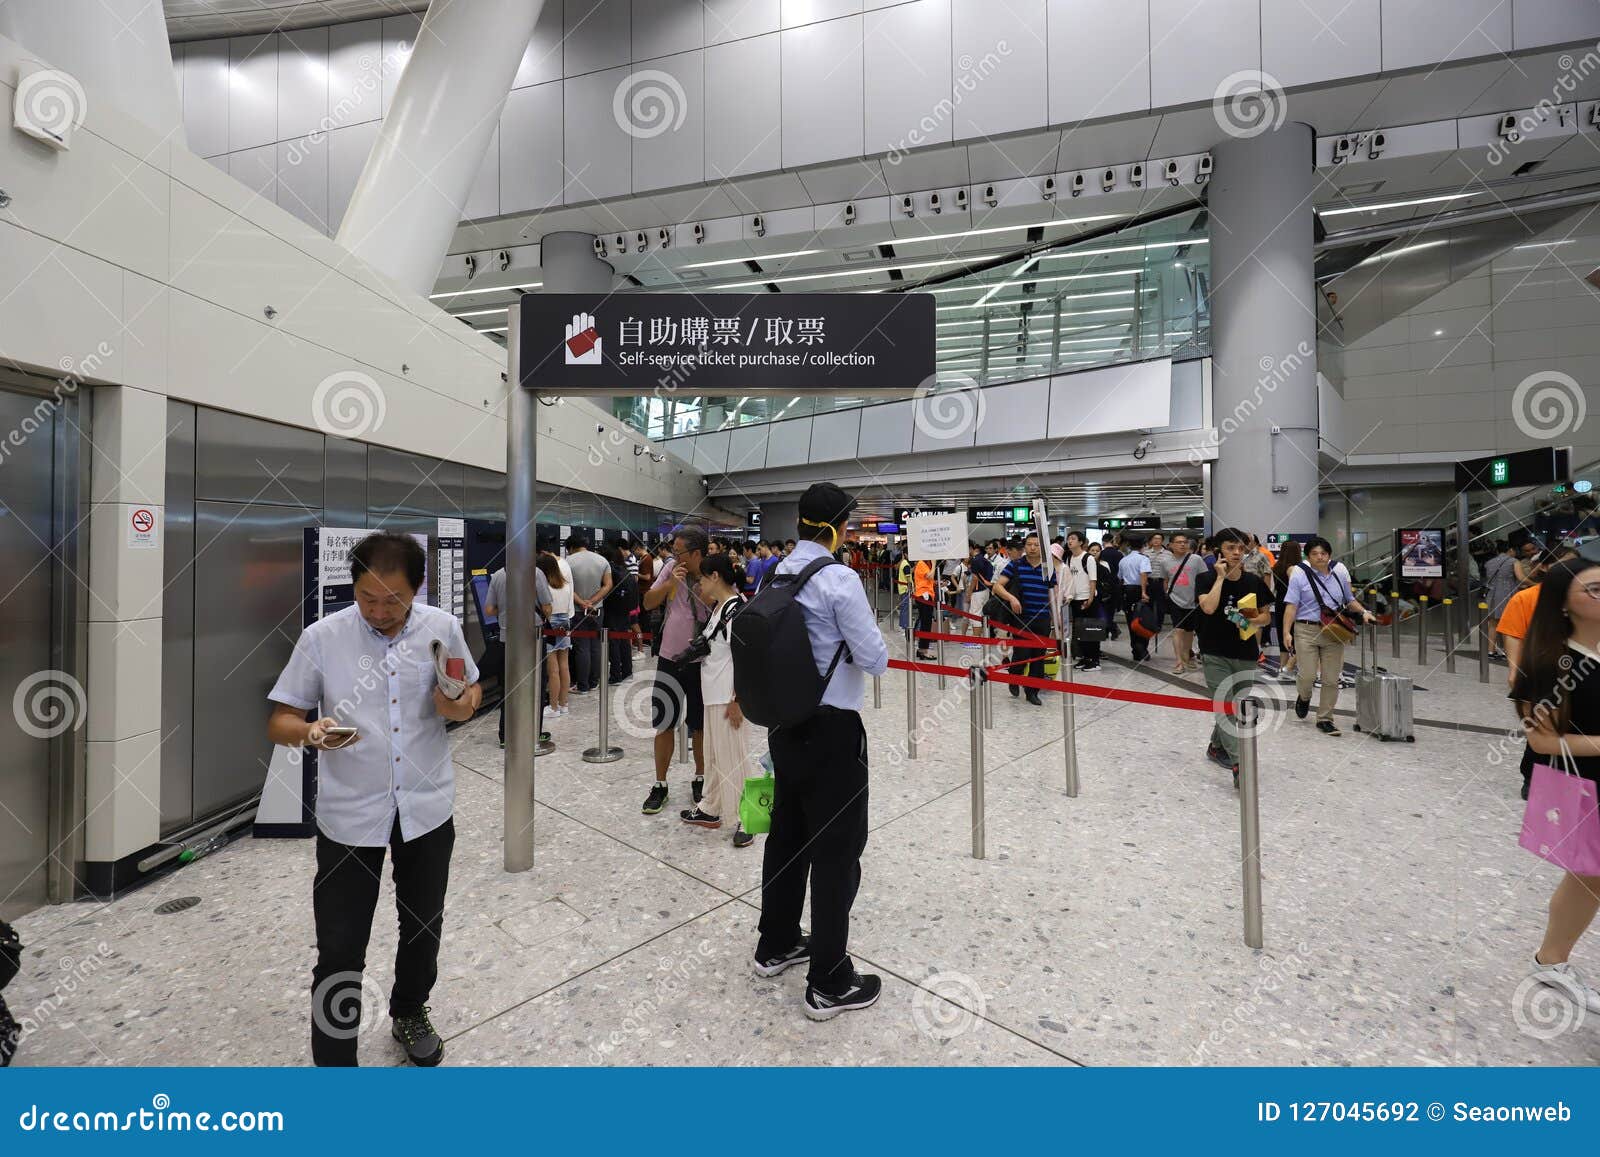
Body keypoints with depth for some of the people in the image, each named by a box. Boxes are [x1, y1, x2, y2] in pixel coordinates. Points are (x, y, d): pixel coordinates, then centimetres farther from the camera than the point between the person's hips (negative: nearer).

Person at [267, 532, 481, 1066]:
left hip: (428, 807, 2)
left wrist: (462, 706, -15)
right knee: (339, 949, 5)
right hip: (349, 815, -2)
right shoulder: (321, 637, -10)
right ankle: (333, 1056, 30)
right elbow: (278, 721, -3)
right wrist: (310, 732, -25)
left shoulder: (443, 627, -6)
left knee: (424, 926, 21)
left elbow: (473, 688, 8)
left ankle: (410, 1013, 49)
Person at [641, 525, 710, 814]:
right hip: (670, 660, 3)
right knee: (664, 724, 9)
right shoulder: (671, 570, -3)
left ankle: (699, 779, 33)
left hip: (702, 664, -3)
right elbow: (648, 603, 2)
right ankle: (660, 785, 24)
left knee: (700, 726, 12)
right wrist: (670, 584, -13)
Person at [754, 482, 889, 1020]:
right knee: (836, 850, 7)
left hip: (785, 724, 7)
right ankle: (829, 984, 23)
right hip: (833, 730, -7)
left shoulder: (774, 575, 4)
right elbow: (875, 660, -16)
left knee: (787, 834, 21)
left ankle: (776, 946, 40)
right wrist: (870, 635, 4)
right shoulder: (839, 579, -19)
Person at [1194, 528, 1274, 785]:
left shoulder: (1253, 582, 3)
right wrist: (1221, 577, -18)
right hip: (1215, 655, -4)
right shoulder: (1206, 579, -8)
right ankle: (1239, 768, -14)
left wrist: (1251, 622, -11)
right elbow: (1208, 607, -26)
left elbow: (1267, 616, 11)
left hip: (1246, 655, 5)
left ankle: (1216, 747, 39)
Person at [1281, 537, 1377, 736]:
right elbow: (1291, 605, -7)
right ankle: (1304, 697, 27)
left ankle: (1324, 719, 16)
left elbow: (1350, 600, 21)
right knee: (1307, 674, -8)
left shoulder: (1340, 572, 8)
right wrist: (1287, 632, -15)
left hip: (1334, 632, 4)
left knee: (1331, 679, 3)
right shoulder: (1300, 574, -3)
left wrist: (1363, 612, 1)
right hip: (1307, 631, -3)